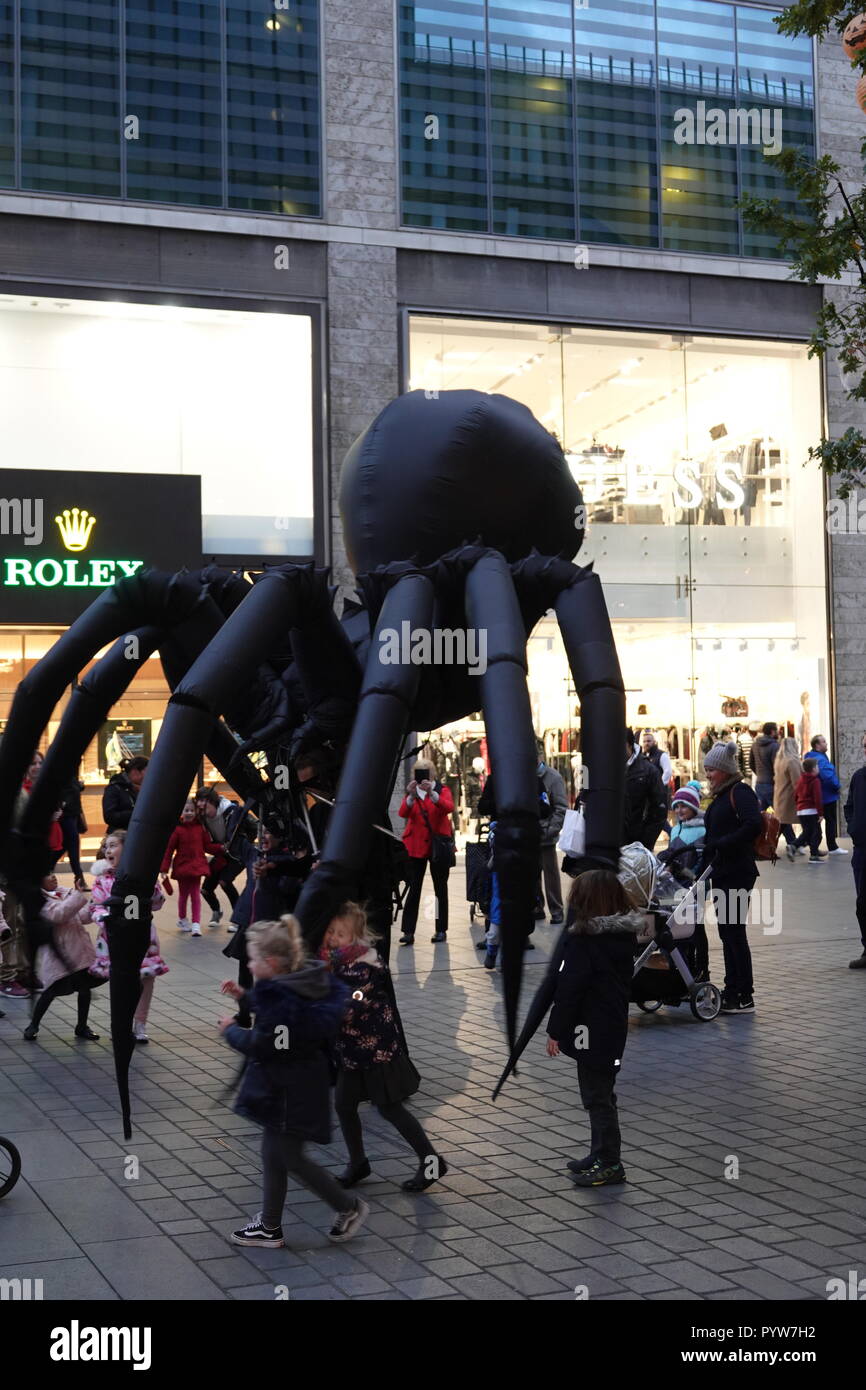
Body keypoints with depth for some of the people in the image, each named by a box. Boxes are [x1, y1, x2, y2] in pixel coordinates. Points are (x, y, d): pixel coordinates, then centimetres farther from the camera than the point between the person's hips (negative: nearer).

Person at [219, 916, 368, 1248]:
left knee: (290, 1158, 3)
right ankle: (270, 1226, 28)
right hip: (295, 1083, 10)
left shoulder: (282, 997, -27)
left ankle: (349, 1208, 17)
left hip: (291, 1091, -10)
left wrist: (232, 1031, -7)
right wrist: (245, 997, 14)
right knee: (274, 1154, 17)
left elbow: (263, 1044, -24)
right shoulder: (304, 981, 1)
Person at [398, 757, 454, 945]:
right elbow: (402, 813, -10)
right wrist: (411, 796, -27)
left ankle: (441, 930, 13)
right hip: (415, 846, 1)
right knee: (413, 889, -6)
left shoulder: (442, 790, 4)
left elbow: (449, 807, -18)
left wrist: (432, 793, -33)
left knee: (440, 888, 6)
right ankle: (408, 932, -9)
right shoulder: (411, 793, 8)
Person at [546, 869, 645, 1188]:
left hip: (592, 1029, -9)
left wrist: (555, 1030, -11)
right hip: (615, 1026, 9)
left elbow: (569, 988, -18)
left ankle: (609, 1164, 7)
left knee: (597, 1097, 1)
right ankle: (601, 1155, 29)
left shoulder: (584, 939, -20)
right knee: (602, 1093, 19)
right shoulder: (624, 934, 4)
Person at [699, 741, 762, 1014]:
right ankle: (732, 990, 17)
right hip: (722, 873, 9)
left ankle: (744, 997, -1)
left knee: (734, 932, -6)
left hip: (737, 873, -9)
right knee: (727, 932, 11)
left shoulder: (740, 792, -10)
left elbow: (753, 826, -25)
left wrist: (720, 844, -21)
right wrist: (701, 869, 15)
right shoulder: (720, 797, 17)